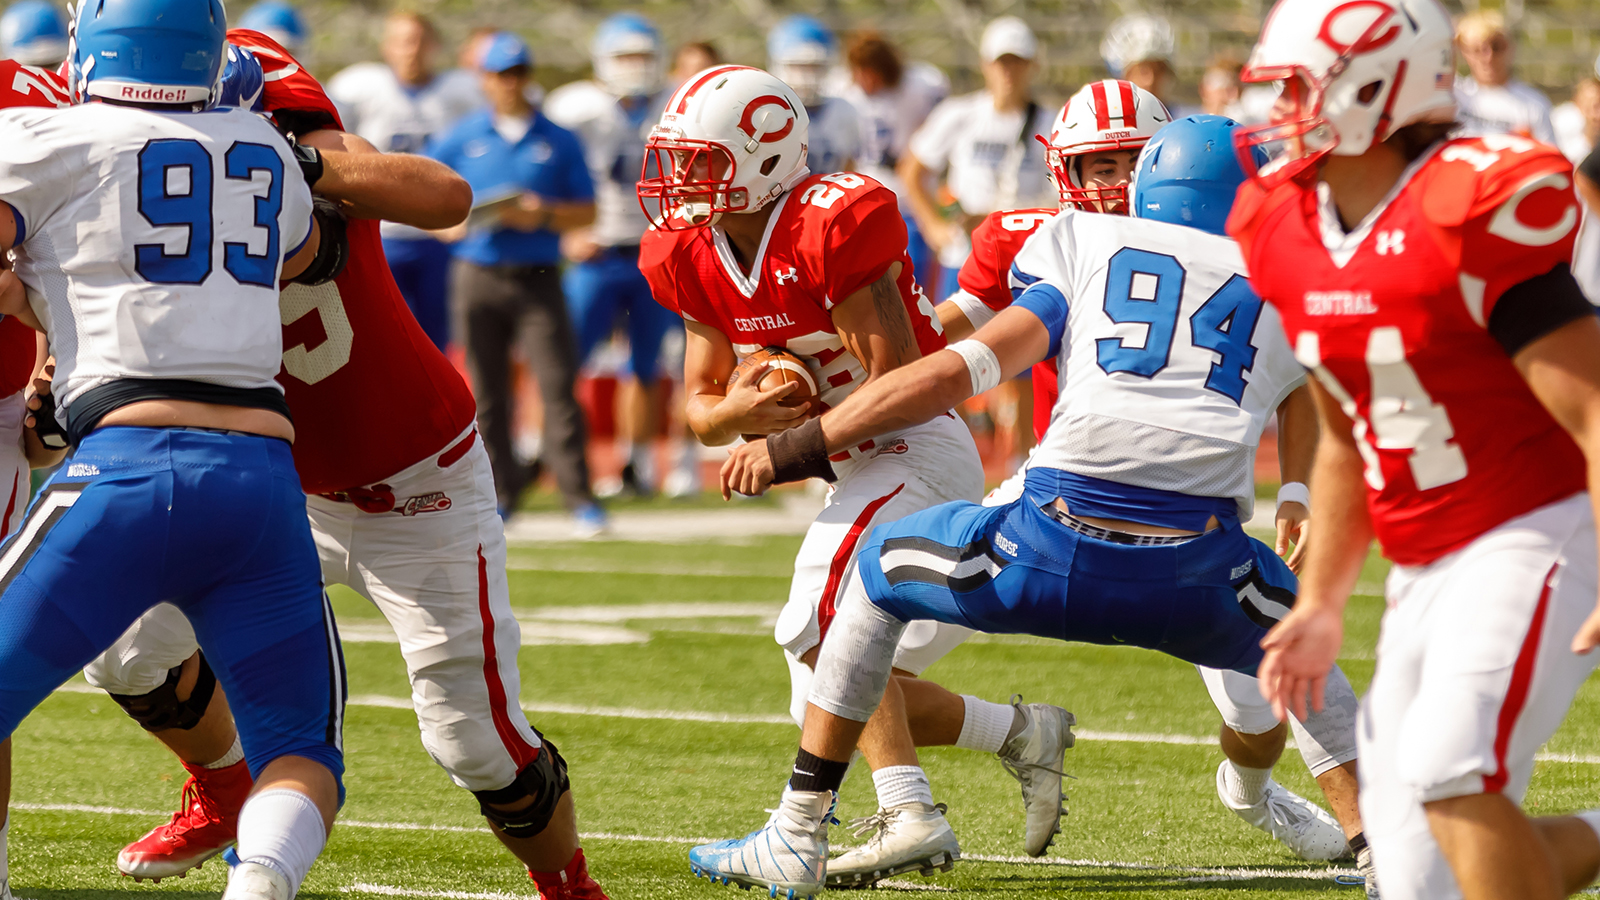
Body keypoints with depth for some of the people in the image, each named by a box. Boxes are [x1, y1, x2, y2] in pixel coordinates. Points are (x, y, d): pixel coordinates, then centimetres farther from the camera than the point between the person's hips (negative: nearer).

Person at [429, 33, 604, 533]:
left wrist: (542, 216, -10)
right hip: (478, 279, 1)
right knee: (486, 392, 3)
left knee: (558, 385, -11)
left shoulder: (558, 142, 7)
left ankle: (579, 499, -11)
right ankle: (501, 489, 13)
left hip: (538, 279, -1)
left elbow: (586, 212, 8)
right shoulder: (459, 140, 8)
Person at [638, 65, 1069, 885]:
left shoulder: (832, 226, -22)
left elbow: (897, 385, -21)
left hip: (920, 450, -9)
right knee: (828, 705, 5)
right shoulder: (693, 257, 2)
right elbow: (700, 407, 7)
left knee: (823, 619, -27)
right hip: (860, 470, 9)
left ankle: (910, 816, -26)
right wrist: (740, 410, -16)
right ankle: (1024, 735, 16)